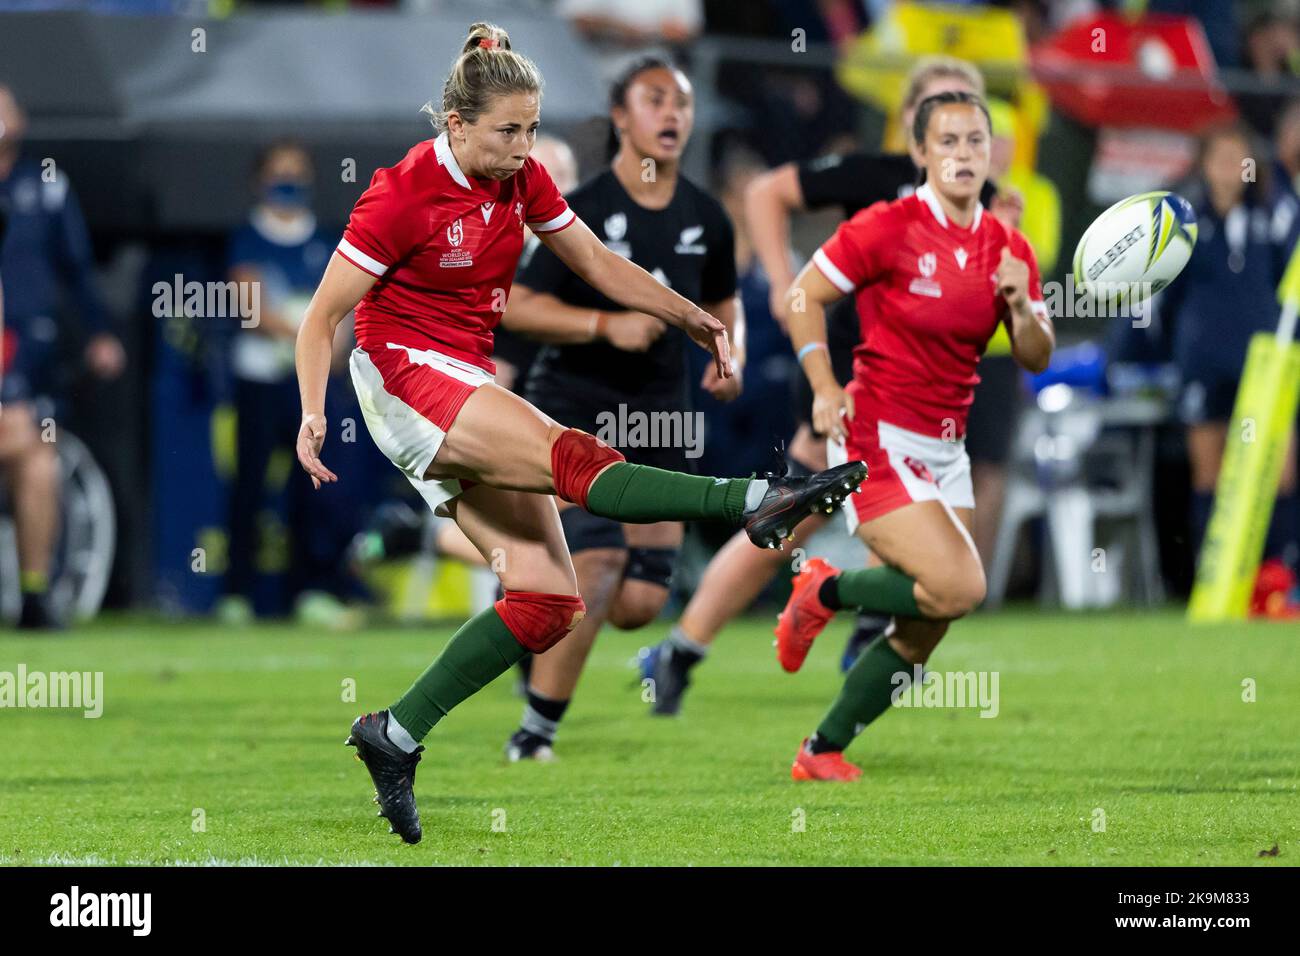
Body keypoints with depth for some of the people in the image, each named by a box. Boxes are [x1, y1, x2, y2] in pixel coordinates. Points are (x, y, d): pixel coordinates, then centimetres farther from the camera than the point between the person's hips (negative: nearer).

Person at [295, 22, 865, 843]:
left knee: (548, 602, -5)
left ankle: (397, 737, -1)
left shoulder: (522, 180, 3)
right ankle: (754, 502, -45)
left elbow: (599, 264, 13)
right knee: (575, 458, -31)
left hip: (470, 387, 8)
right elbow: (322, 318, -12)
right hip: (405, 376, -8)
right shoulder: (403, 195, -16)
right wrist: (313, 413, -27)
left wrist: (690, 317, 0)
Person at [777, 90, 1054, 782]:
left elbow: (1036, 358, 8)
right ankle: (827, 591, 3)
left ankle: (821, 751, 20)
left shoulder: (1008, 250, 5)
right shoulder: (888, 228, -12)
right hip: (879, 442, -7)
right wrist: (824, 387, -17)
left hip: (946, 452, 7)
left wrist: (1021, 307, -13)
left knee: (924, 630, 6)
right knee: (959, 587, -21)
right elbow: (803, 296, -6)